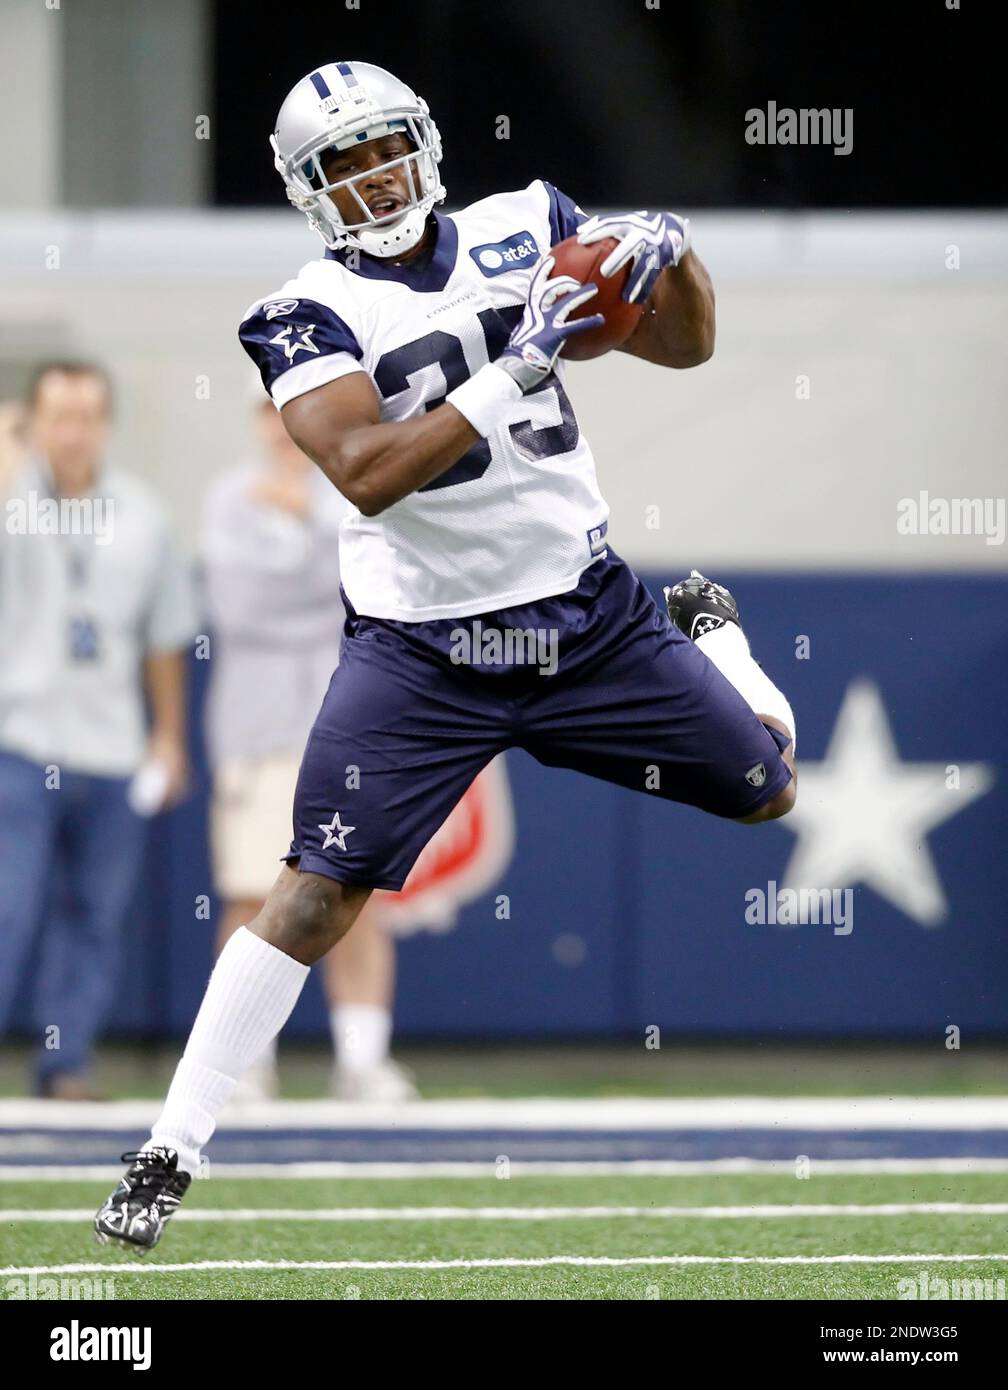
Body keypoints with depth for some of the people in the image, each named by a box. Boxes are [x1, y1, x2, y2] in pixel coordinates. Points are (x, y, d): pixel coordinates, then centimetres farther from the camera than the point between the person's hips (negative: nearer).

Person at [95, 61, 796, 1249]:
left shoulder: (521, 231, 0)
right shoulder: (309, 315, -11)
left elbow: (684, 346, 8)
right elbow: (366, 472, -27)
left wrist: (667, 252, -13)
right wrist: (516, 370, -31)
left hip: (589, 620, 4)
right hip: (421, 651, -4)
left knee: (767, 792, 16)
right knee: (316, 894, -14)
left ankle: (710, 635, 50)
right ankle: (168, 1157, -9)